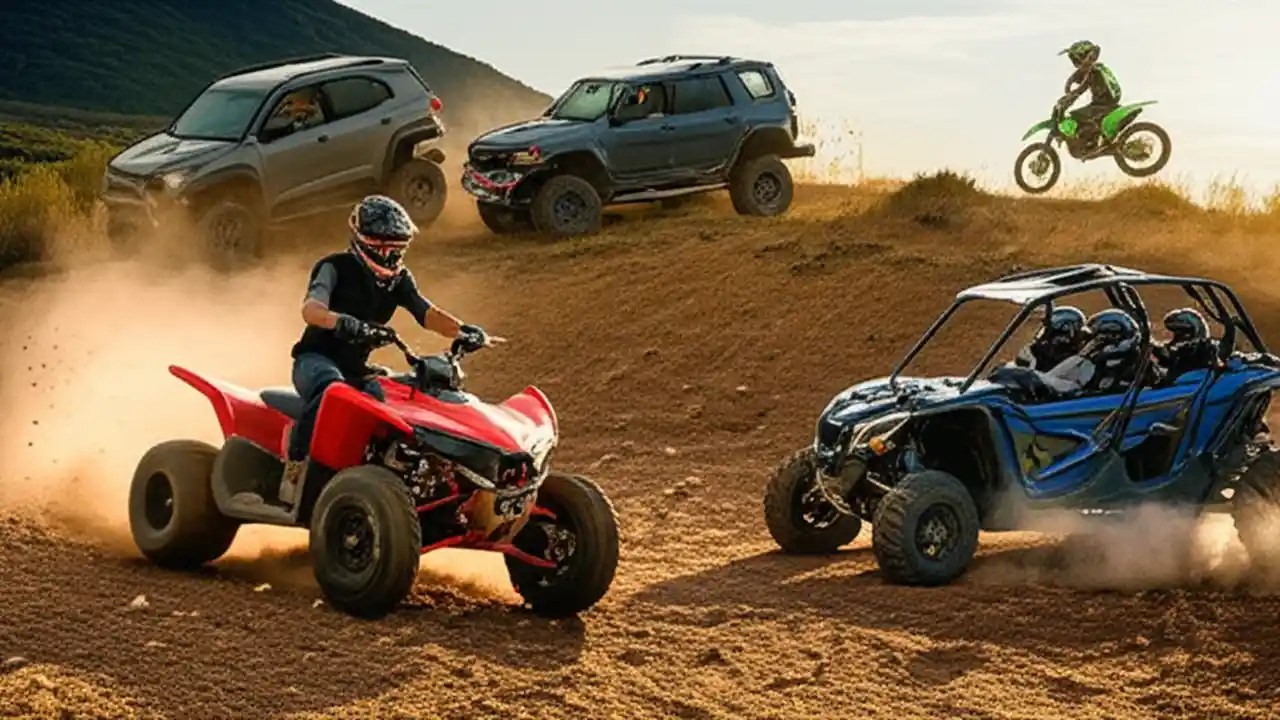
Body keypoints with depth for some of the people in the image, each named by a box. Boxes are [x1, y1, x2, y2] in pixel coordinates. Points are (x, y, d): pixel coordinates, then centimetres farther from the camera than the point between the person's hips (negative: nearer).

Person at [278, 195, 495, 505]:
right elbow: (310, 310, -27)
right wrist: (344, 323, -49)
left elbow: (427, 313, -5)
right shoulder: (336, 268, -9)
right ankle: (293, 470, -34)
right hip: (316, 359, -7)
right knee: (332, 390, -39)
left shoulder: (398, 280, 10)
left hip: (356, 369, 7)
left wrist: (463, 331, -26)